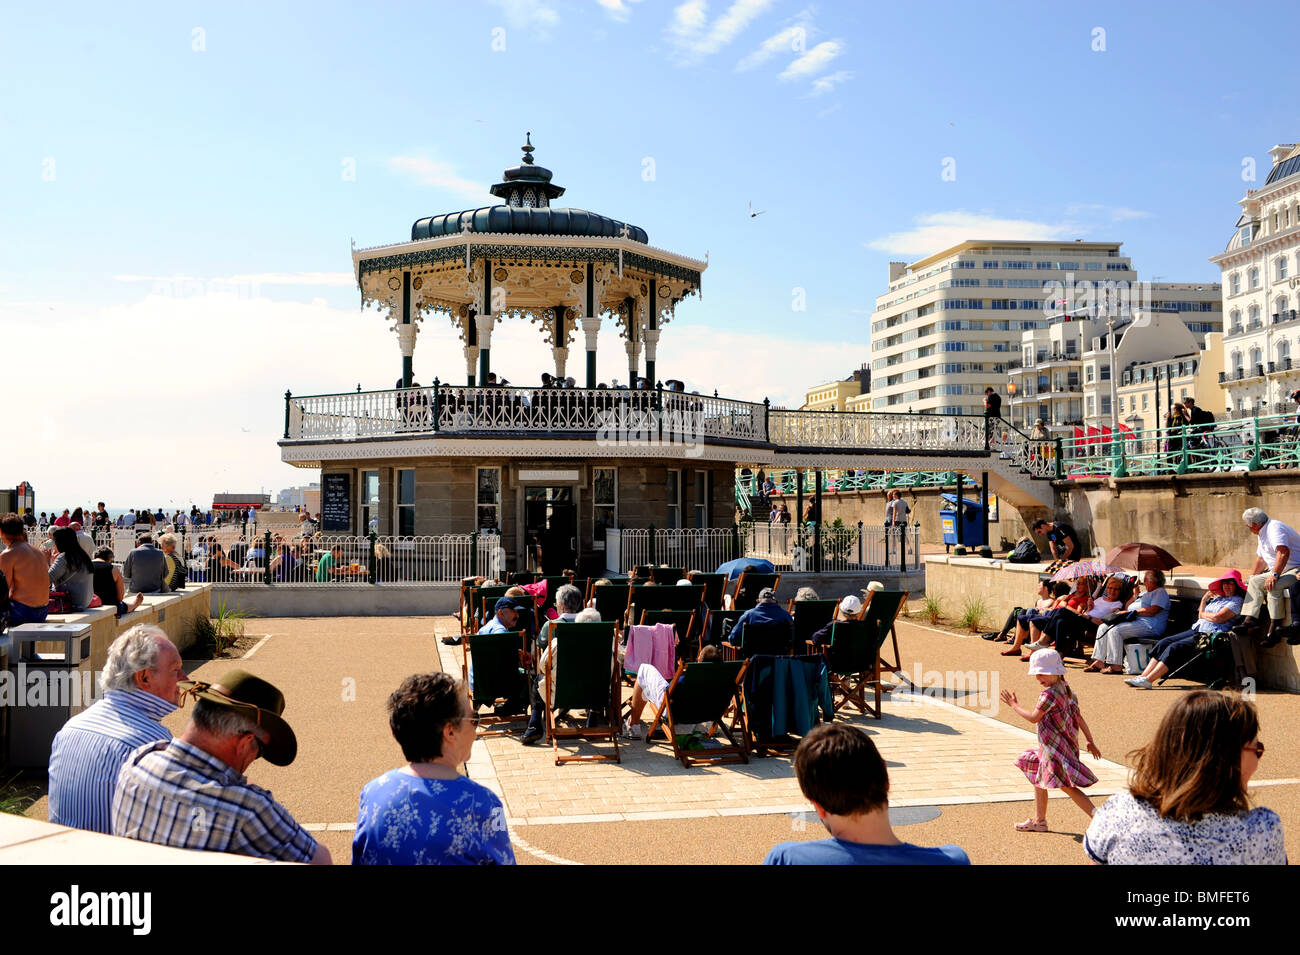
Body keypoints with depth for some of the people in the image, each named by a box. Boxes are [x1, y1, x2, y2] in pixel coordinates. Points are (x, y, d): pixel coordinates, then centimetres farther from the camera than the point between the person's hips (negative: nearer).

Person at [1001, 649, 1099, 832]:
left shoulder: (1049, 694, -20)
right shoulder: (1066, 689, 9)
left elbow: (1034, 718, -17)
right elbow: (1079, 717, 13)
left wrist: (1014, 705, -4)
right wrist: (1090, 742, 18)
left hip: (1055, 746, -10)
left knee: (1066, 786, -9)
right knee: (1037, 778, 19)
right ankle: (1039, 820, 28)